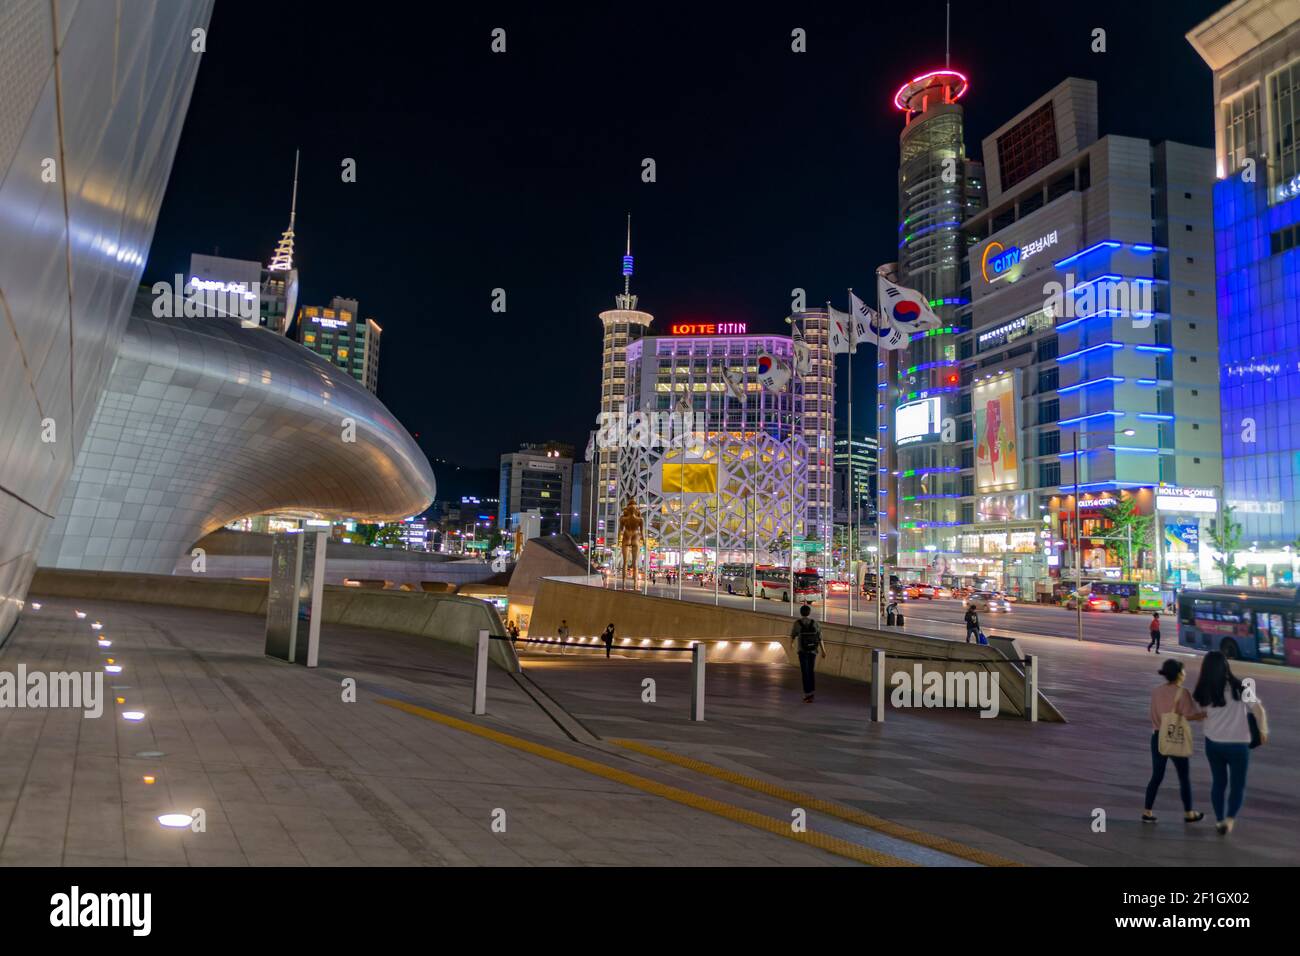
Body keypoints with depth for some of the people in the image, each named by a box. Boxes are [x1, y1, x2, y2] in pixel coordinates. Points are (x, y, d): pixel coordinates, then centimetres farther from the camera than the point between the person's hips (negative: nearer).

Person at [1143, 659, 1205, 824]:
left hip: (1158, 737, 5)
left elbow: (1156, 714, 8)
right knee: (1184, 777, 14)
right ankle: (1188, 813, 26)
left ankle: (1147, 812, 11)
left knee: (1156, 776, 11)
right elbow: (1189, 715, -19)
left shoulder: (1155, 691, 4)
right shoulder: (1181, 692, -14)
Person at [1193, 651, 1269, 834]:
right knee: (1238, 785, 9)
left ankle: (1219, 820, 26)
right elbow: (1259, 710, -13)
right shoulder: (1239, 688, -14)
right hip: (1237, 745, -2)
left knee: (1218, 782, 19)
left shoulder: (1205, 692, -8)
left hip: (1213, 743, 2)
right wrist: (1263, 731, 1)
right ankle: (1229, 819, -10)